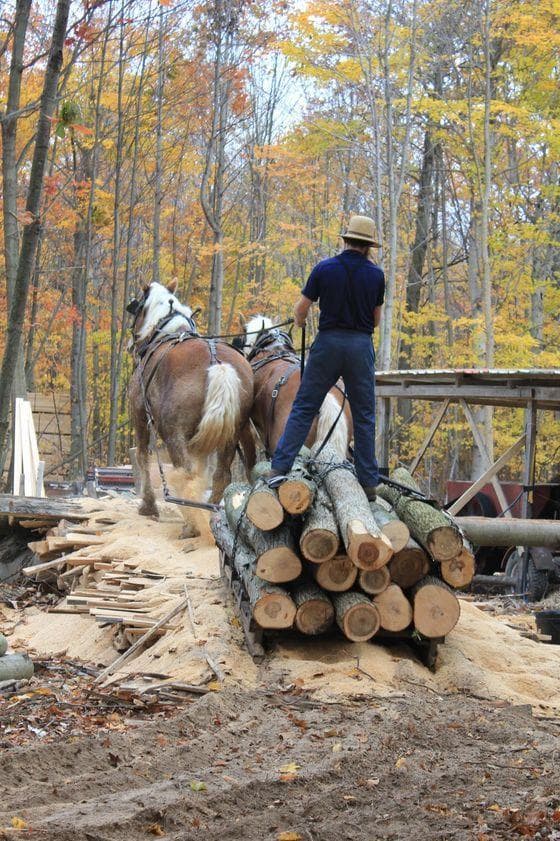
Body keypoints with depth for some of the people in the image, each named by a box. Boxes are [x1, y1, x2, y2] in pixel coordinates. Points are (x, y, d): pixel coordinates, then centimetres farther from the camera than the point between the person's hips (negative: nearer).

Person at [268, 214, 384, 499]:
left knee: (303, 408, 5)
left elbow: (301, 310, 1)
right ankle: (368, 482, 7)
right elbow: (376, 320, 10)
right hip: (361, 346, 1)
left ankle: (280, 467, -3)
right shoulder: (376, 275, 1)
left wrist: (299, 323, 23)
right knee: (364, 416, 7)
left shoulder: (324, 268, -4)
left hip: (328, 343, -1)